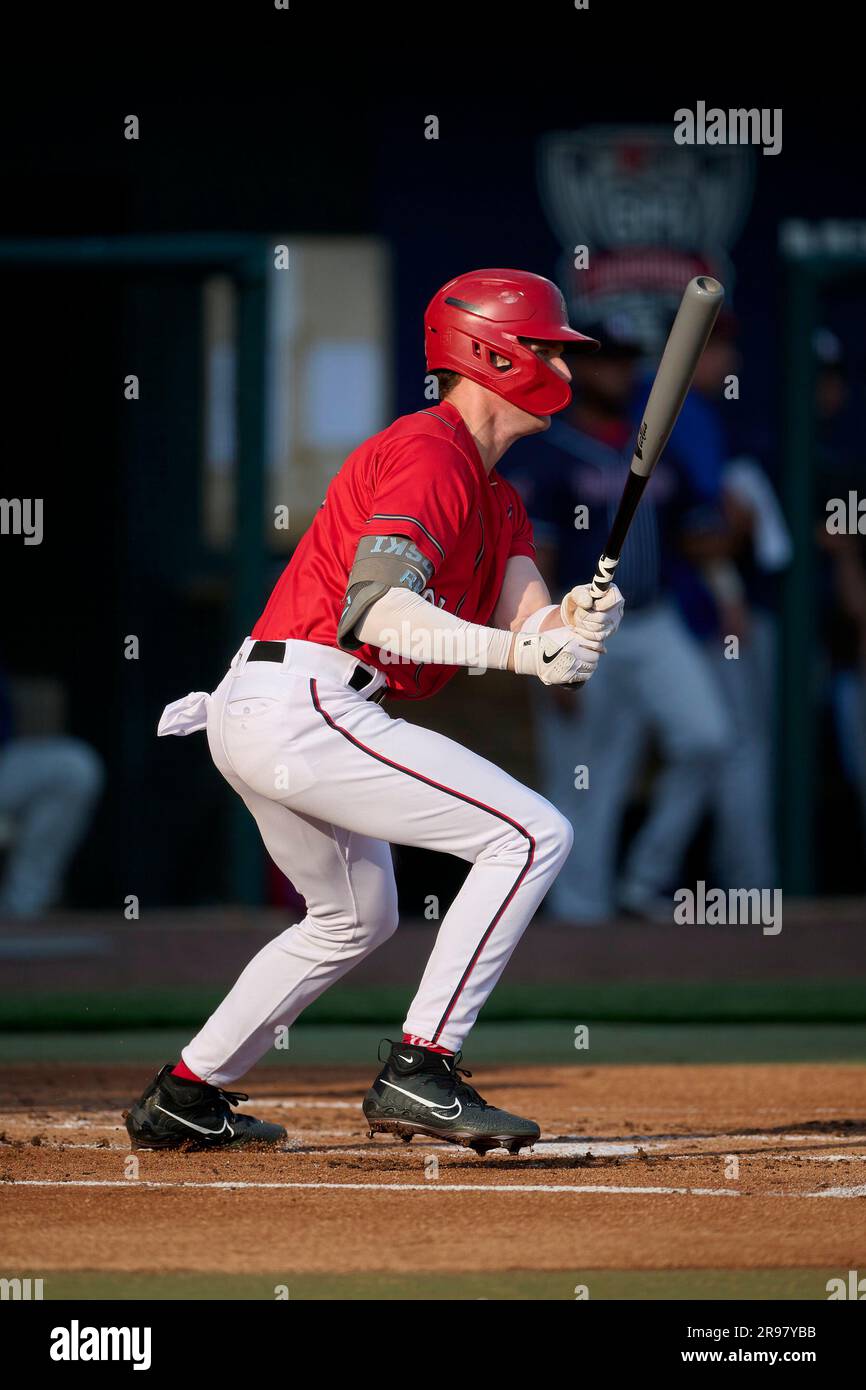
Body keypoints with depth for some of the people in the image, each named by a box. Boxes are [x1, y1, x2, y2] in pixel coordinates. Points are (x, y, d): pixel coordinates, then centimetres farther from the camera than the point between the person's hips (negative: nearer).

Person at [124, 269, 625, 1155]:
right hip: (304, 706, -11)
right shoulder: (429, 454, -11)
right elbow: (378, 610, -24)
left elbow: (530, 625, 8)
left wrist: (576, 622, -15)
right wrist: (516, 649, -34)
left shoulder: (497, 498, 21)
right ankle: (418, 1074, -16)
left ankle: (183, 1098, 33)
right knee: (532, 835, -14)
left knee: (357, 918, 30)